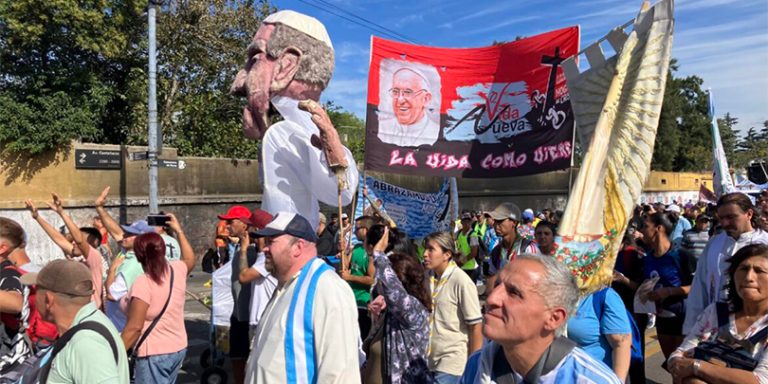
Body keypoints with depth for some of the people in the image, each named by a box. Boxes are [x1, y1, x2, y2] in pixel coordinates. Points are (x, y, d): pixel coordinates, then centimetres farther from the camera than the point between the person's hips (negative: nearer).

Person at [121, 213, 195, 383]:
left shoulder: (143, 283, -20)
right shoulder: (177, 269, -2)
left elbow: (134, 327, -20)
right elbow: (190, 260, 24)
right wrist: (178, 230, 27)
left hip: (154, 354, -7)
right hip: (178, 347, 7)